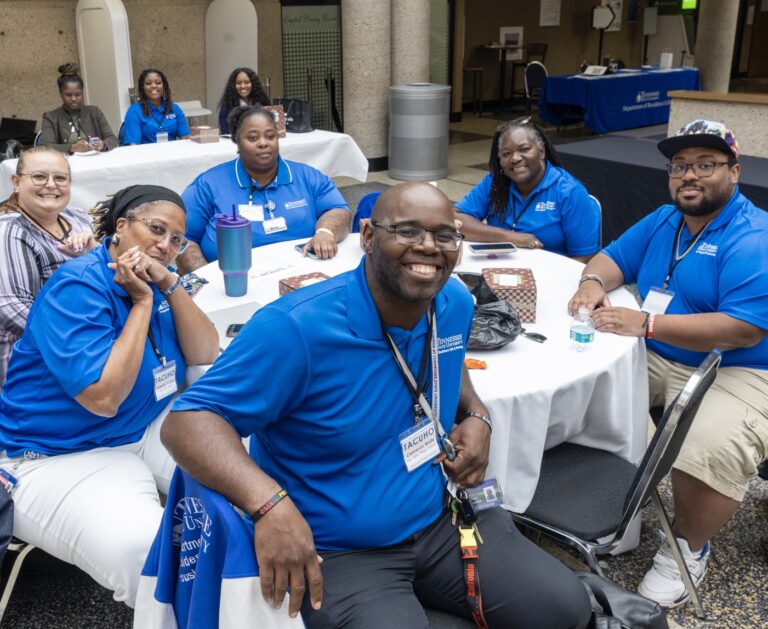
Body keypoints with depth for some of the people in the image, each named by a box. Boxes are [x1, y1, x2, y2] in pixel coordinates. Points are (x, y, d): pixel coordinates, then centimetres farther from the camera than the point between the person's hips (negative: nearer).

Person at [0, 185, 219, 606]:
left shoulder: (153, 280, 4)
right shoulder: (77, 287, -19)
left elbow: (206, 355, -3)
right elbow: (104, 397, -27)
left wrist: (169, 285, -15)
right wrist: (142, 303, -22)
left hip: (147, 428, 8)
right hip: (58, 456, -8)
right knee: (146, 552, -31)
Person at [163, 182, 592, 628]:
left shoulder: (455, 304, -2)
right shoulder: (296, 328, -26)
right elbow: (188, 421, -27)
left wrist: (476, 416, 1)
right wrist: (270, 503, -43)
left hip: (441, 521, 6)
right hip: (337, 553, -6)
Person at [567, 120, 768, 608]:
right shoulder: (664, 220, 9)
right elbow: (614, 258, 16)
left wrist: (646, 323, -29)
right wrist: (594, 282, -10)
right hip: (654, 358, 8)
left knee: (712, 449, -34)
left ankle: (688, 548, -5)